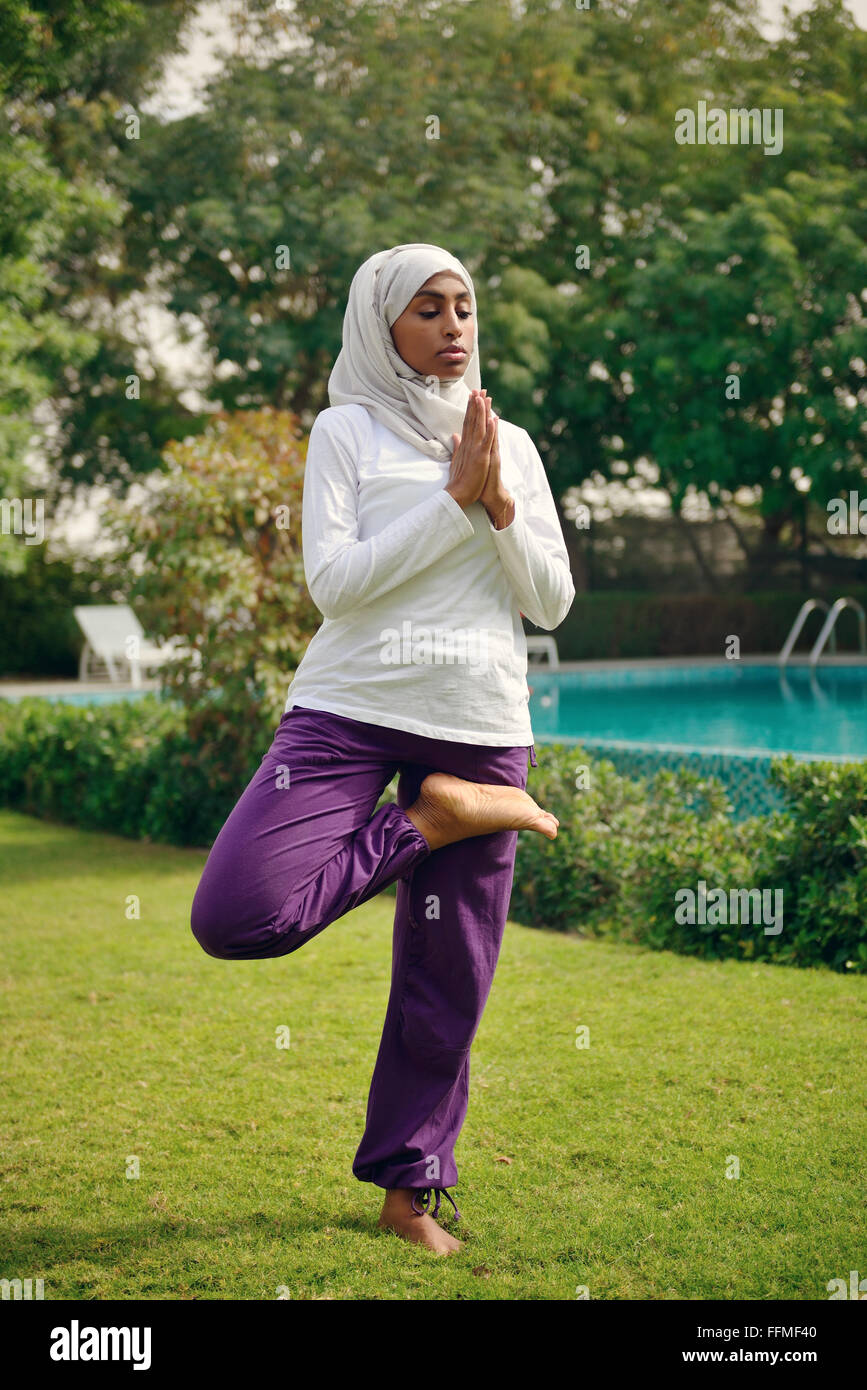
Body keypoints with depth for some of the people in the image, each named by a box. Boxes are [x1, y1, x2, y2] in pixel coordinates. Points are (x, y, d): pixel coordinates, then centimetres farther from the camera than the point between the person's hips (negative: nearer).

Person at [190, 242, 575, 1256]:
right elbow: (333, 582, -10)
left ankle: (409, 1183, 22)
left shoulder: (510, 444, 14)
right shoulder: (346, 431, 3)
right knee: (234, 916, -22)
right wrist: (453, 499, -11)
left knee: (447, 979, 3)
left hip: (479, 724, 2)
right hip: (349, 710, -2)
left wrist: (498, 505, -6)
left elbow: (553, 604, 9)